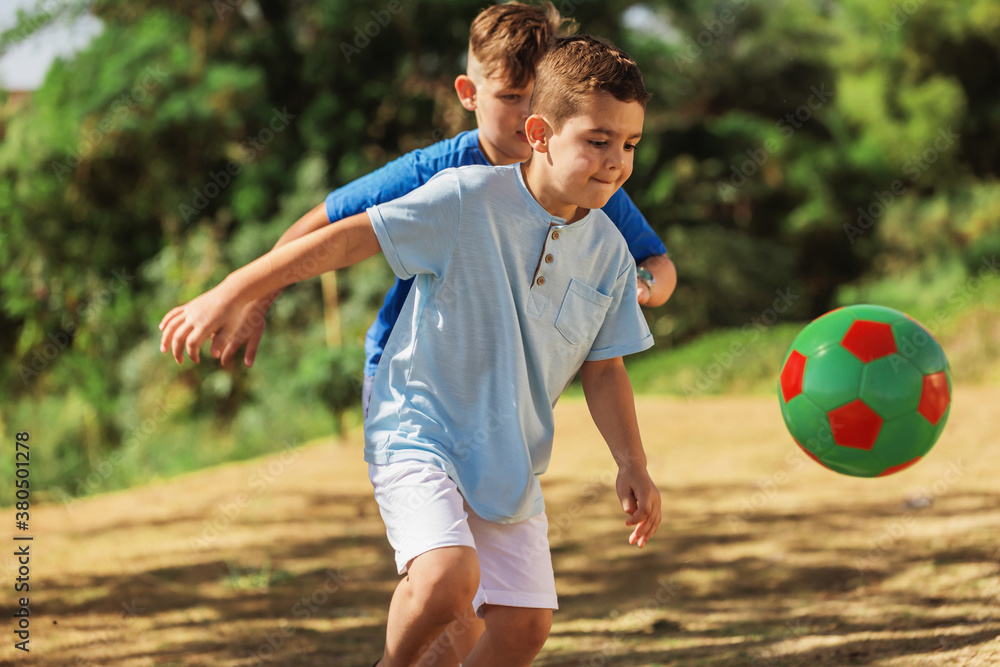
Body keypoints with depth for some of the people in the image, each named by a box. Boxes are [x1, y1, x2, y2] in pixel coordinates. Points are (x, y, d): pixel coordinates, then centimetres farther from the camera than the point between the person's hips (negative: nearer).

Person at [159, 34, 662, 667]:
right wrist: (232, 295, -18)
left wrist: (633, 465, 3)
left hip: (510, 461, 6)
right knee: (449, 578, -28)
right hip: (419, 431, -6)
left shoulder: (608, 252, 0)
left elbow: (604, 370, 10)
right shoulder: (467, 200, -16)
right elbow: (349, 238, -15)